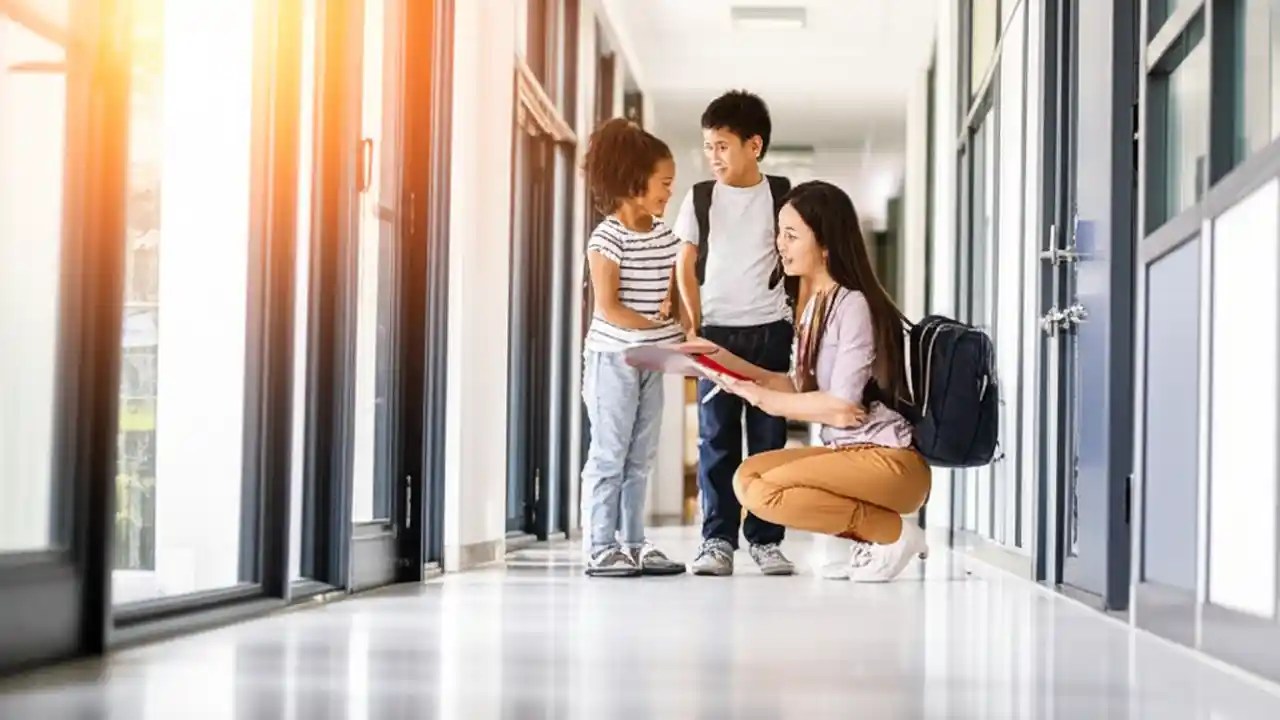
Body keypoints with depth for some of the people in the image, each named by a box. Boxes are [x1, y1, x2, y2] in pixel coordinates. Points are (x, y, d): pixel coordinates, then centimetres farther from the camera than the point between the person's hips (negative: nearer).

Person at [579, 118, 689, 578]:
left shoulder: (664, 235, 9)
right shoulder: (607, 238, -12)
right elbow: (608, 308, -17)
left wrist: (670, 309, -7)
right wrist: (659, 326, -17)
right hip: (613, 357, -7)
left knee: (640, 457, 9)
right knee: (609, 455, -4)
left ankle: (632, 544, 15)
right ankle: (600, 549, 0)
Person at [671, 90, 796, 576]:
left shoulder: (782, 197, 1)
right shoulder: (699, 198, 5)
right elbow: (686, 266, 9)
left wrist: (800, 319, 1)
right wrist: (696, 323, 2)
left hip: (770, 332, -1)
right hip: (717, 331, 1)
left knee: (768, 436, 2)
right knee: (716, 437, -1)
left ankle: (765, 539, 8)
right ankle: (717, 539, 3)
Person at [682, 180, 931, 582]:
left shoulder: (854, 305, -16)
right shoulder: (816, 304, 11)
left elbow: (843, 408, -20)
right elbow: (801, 389, 12)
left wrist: (765, 399, -10)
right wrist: (729, 362, 9)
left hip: (890, 459, -9)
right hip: (847, 451, 9)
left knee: (766, 492, -21)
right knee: (747, 478, -1)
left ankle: (895, 534, -6)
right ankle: (871, 536, 4)